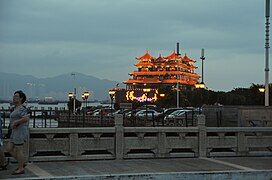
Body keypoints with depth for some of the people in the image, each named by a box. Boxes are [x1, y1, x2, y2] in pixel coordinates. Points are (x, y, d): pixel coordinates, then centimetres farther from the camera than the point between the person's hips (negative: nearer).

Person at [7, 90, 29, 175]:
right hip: (16, 132, 10)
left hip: (20, 132, -10)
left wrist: (15, 123, -20)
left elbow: (26, 118, -29)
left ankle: (21, 169, 8)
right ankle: (22, 163, 18)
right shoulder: (17, 108, 15)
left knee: (18, 150, -2)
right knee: (9, 149, 11)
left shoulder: (21, 109, -15)